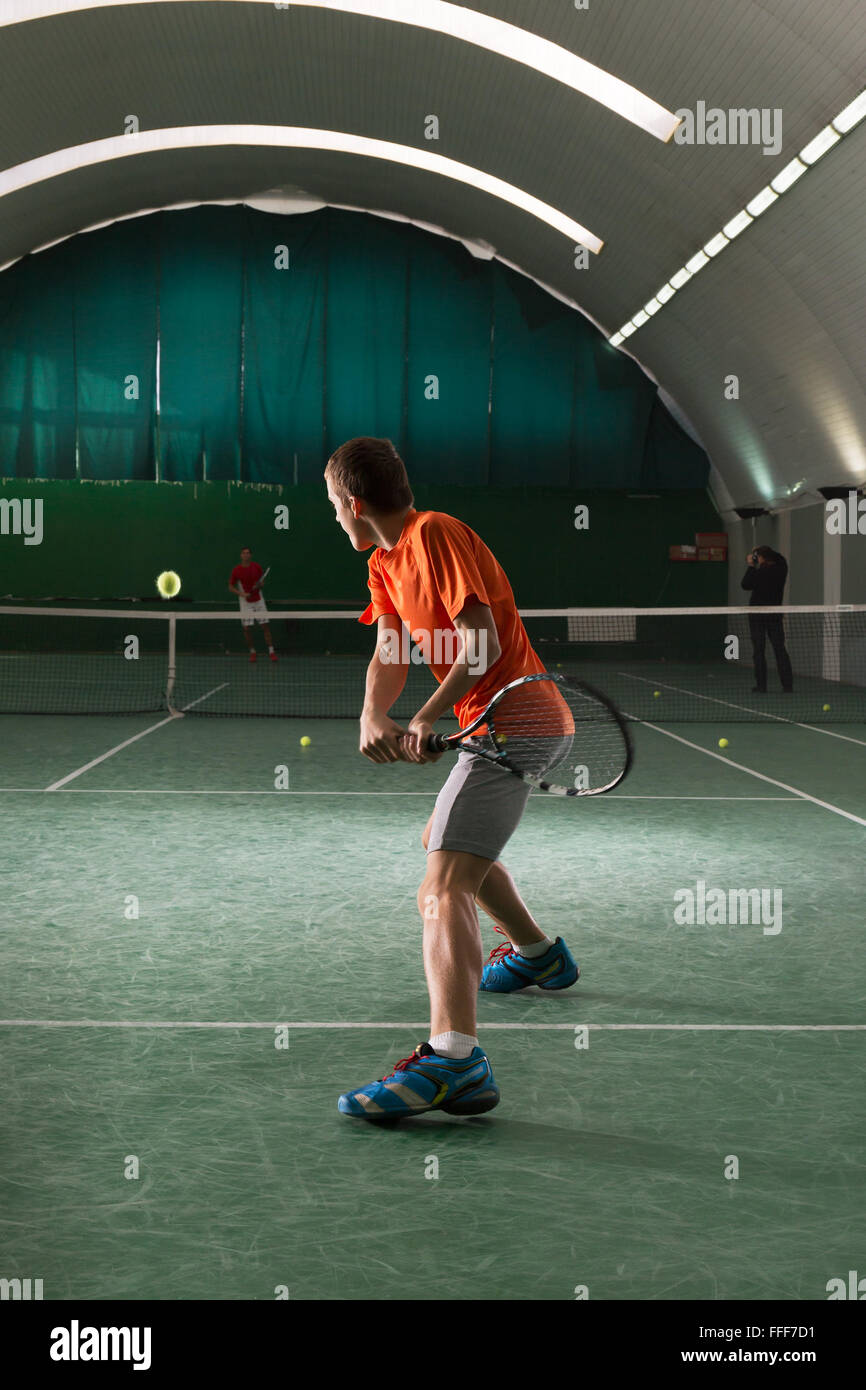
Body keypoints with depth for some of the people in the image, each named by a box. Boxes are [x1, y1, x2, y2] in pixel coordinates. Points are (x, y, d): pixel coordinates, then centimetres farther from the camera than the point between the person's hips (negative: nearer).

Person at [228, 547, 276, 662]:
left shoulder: (257, 567, -1)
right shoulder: (236, 570, -5)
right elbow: (231, 587, 1)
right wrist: (242, 593, -15)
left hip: (258, 601, 1)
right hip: (245, 603, -1)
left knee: (265, 626, -4)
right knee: (247, 628, -2)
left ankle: (271, 652, 0)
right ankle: (252, 652, 15)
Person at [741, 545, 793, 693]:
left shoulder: (761, 572, -19)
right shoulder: (781, 569, -1)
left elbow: (746, 585, -10)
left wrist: (751, 566, -3)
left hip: (758, 615, -5)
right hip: (775, 614, 5)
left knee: (759, 650, 1)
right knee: (780, 650, 8)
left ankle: (761, 685, 0)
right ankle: (788, 685, 5)